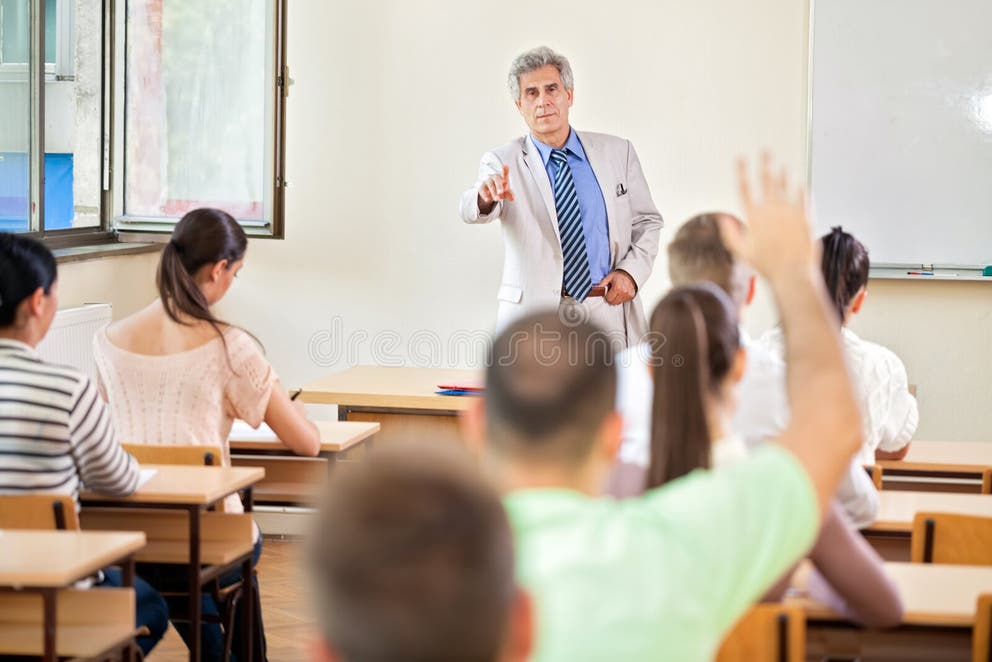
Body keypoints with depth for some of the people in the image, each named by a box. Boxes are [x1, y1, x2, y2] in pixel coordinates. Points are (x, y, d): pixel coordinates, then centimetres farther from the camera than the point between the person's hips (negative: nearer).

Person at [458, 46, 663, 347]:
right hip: (534, 321, -2)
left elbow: (647, 222, 14)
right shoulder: (502, 162, 1)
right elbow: (472, 211, -19)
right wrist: (486, 196, -43)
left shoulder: (617, 152, 7)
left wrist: (631, 272, -4)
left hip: (609, 317, 2)